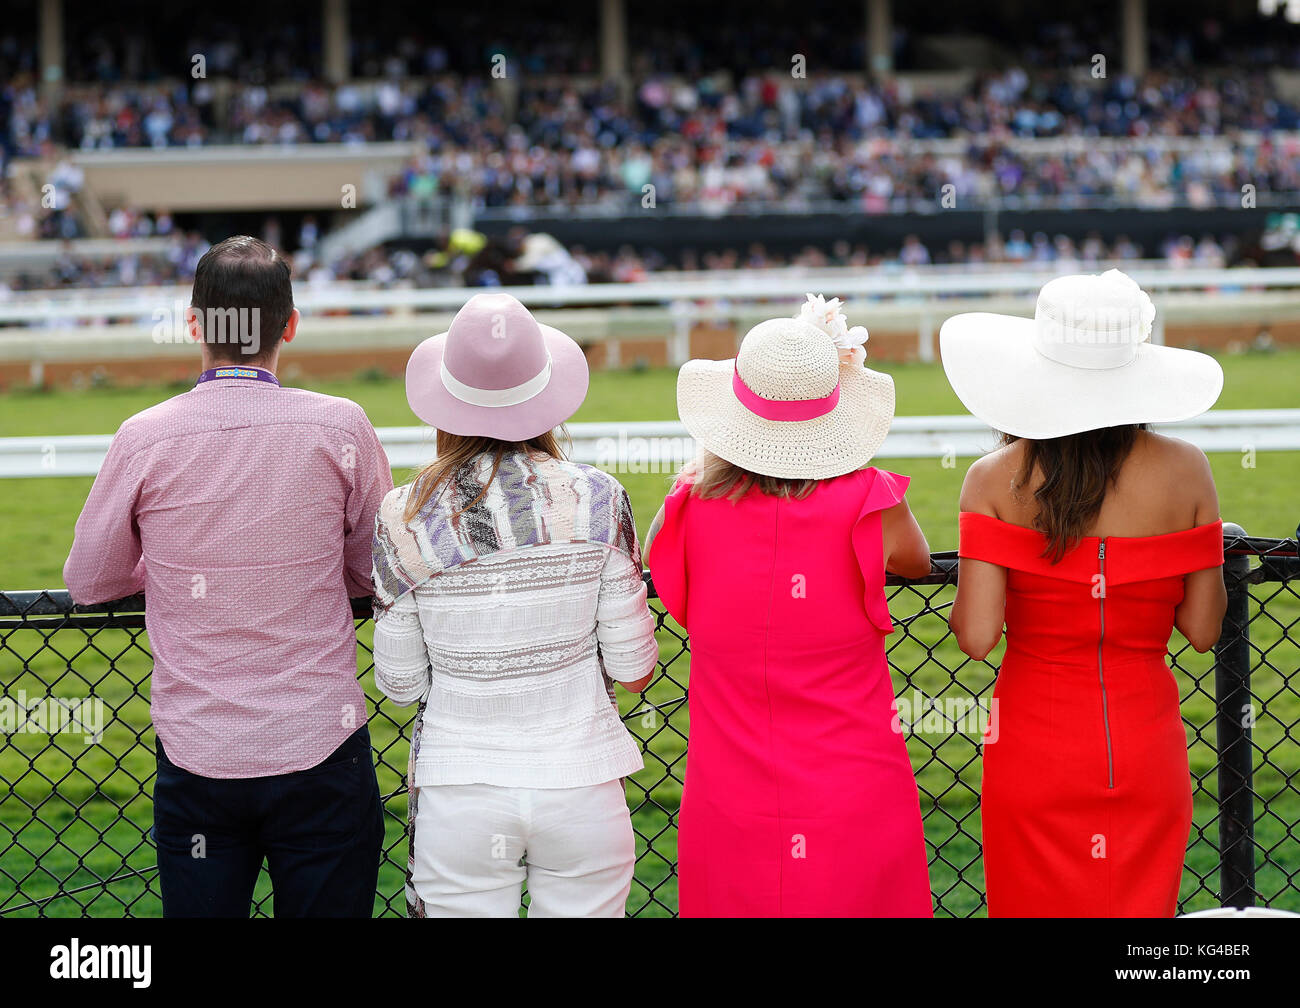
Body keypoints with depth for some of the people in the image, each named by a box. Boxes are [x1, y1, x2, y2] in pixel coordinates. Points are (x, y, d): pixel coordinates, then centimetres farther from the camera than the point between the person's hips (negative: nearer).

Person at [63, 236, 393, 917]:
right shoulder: (340, 427, -6)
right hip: (321, 754, 0)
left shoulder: (145, 438, -7)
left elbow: (88, 581, 6)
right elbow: (378, 574, 6)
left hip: (195, 754, 0)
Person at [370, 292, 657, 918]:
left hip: (458, 792, 0)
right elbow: (632, 670, -4)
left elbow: (399, 684, -1)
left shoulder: (404, 517, -8)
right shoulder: (596, 499, -8)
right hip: (580, 786, 0)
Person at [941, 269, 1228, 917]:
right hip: (1145, 752, 1)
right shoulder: (1185, 471, -7)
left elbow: (976, 636, -16)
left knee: (1033, 908, 14)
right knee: (1140, 908, 15)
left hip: (1034, 751, -1)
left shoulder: (996, 480, -11)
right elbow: (1203, 628, -2)